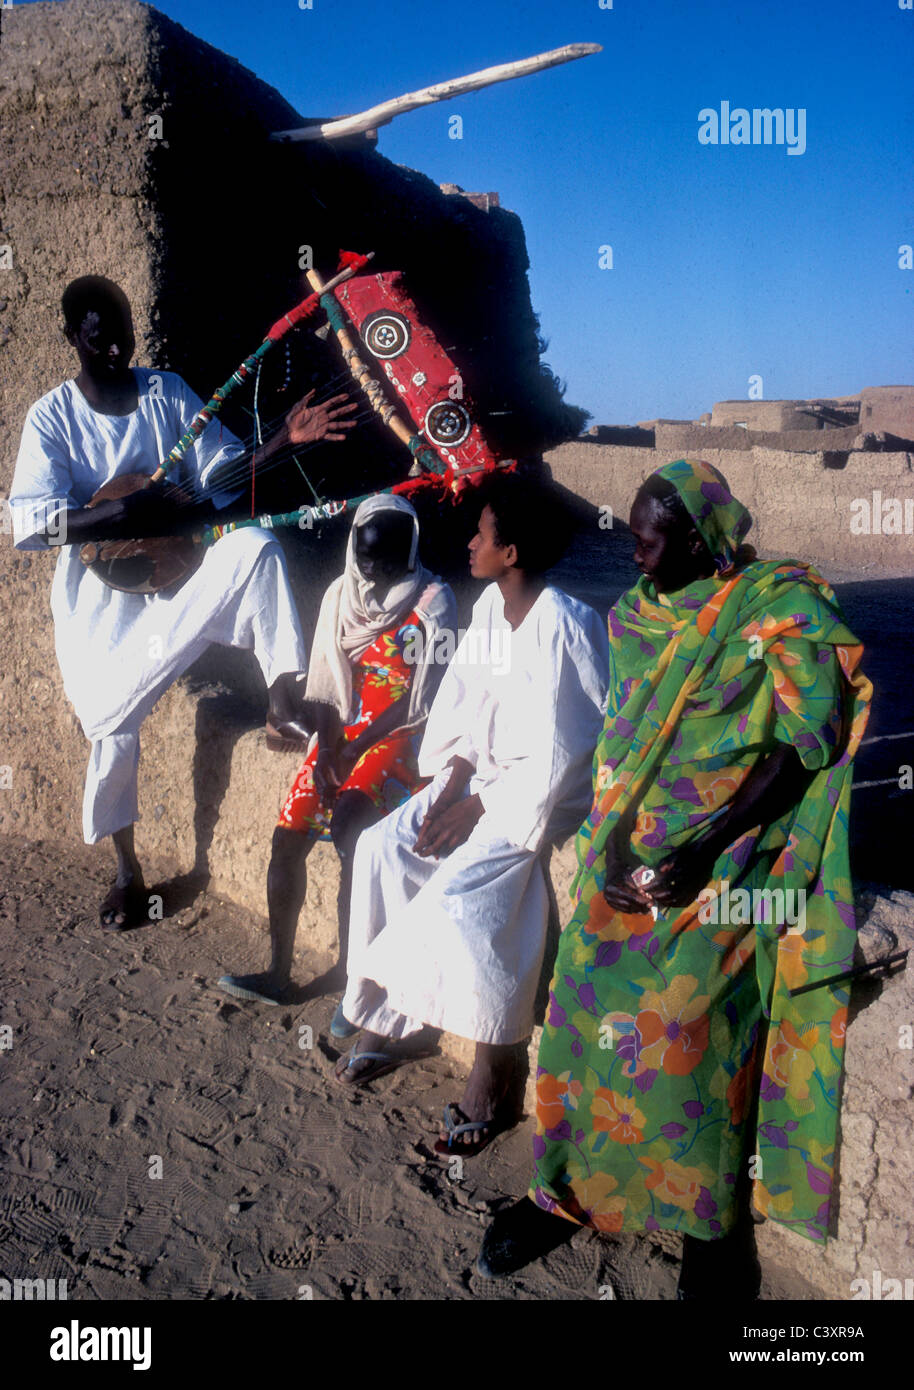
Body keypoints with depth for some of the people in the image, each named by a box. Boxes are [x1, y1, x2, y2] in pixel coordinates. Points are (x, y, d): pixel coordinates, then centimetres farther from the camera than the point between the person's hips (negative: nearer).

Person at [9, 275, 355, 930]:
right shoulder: (52, 417, -3)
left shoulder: (168, 392, 4)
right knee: (111, 724, -3)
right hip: (100, 590, -1)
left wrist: (285, 437, -19)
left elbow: (223, 469, -2)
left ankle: (286, 693, -26)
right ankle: (127, 866, 20)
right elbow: (32, 520, -14)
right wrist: (127, 512, -28)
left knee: (256, 547, -31)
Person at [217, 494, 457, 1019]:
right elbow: (325, 684, 7)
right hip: (343, 733, 6)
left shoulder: (433, 601, -8)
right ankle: (278, 974, 7)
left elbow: (421, 697, -12)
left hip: (399, 736, -5)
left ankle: (348, 970, -13)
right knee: (287, 837, -5)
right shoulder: (340, 594, 8)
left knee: (349, 826, -27)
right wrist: (327, 749, -6)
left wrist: (358, 746, -16)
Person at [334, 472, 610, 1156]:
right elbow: (465, 708, 7)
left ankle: (495, 1078, -7)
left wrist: (477, 809, -17)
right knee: (382, 847, -6)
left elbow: (557, 753, -21)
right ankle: (386, 1021, 8)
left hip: (545, 791, -8)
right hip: (484, 773, 8)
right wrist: (450, 789, -6)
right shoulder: (491, 605, 3)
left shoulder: (561, 625, -22)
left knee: (457, 892, -25)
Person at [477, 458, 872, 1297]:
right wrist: (611, 846, -5)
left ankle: (716, 1231, 13)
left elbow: (805, 744, -11)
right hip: (632, 856, 5)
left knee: (687, 1032, -7)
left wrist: (709, 847, -20)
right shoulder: (641, 614, 10)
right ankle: (569, 1186, 22)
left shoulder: (782, 605, -6)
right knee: (586, 1012, 3)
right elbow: (622, 744, 10)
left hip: (724, 862, -5)